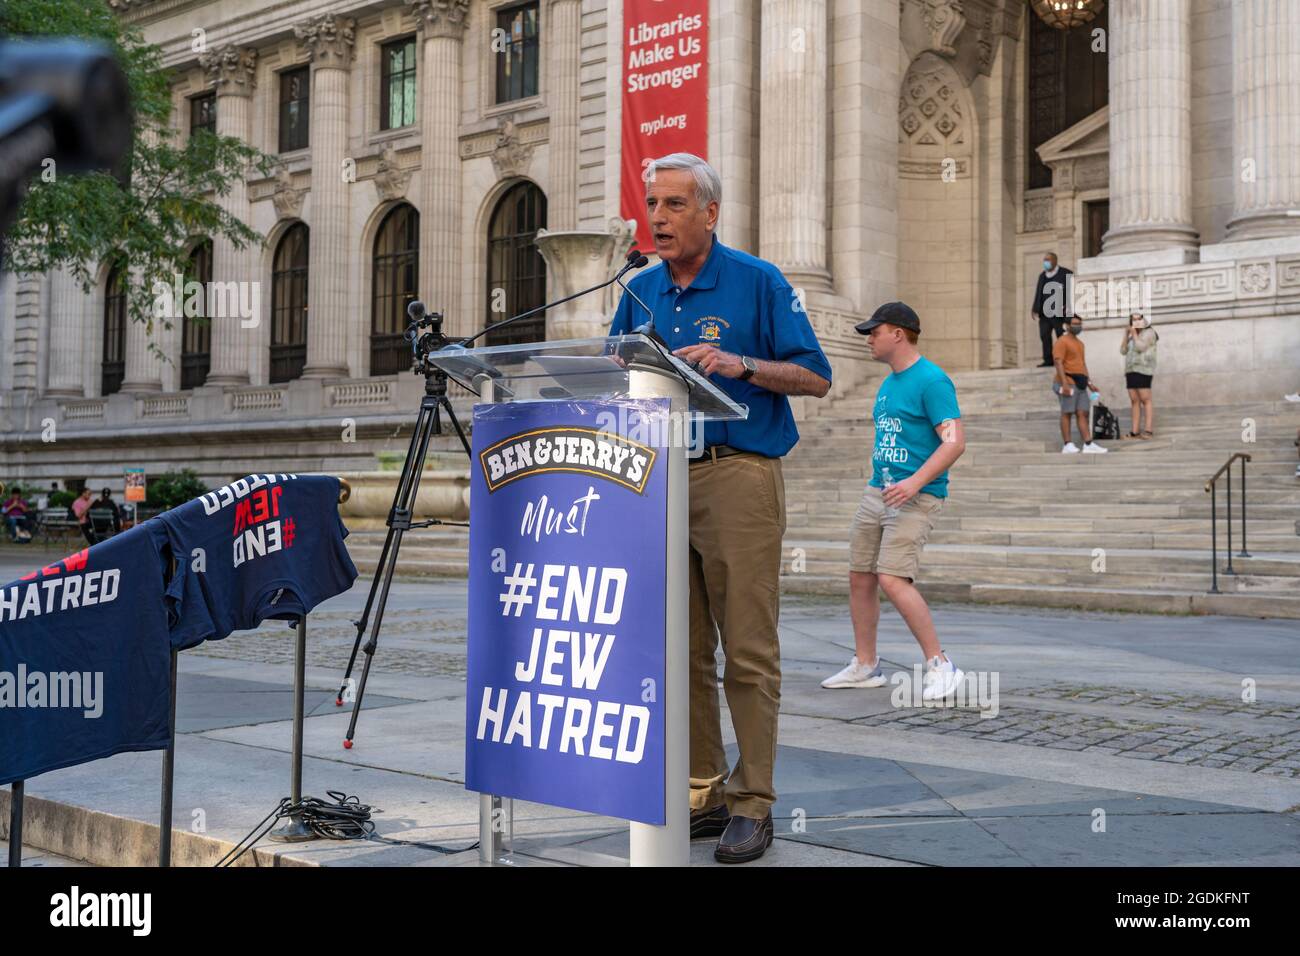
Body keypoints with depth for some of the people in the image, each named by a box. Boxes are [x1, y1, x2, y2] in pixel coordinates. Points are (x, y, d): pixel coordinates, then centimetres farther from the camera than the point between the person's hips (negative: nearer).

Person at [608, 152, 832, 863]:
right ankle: (701, 794, 16)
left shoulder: (759, 283, 0)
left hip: (738, 476, -5)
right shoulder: (641, 292, 14)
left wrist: (741, 364, -17)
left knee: (748, 651, -4)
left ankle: (751, 804, 4)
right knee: (684, 651, 7)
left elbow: (816, 378, -3)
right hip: (660, 479, 5)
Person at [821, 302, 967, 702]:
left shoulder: (931, 380, -10)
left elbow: (955, 441, -18)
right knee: (860, 577, 8)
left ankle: (939, 665, -8)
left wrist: (914, 482, -27)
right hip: (877, 490, 9)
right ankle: (865, 666, 19)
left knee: (892, 579, -18)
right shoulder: (887, 385, 18)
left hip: (916, 494, -9)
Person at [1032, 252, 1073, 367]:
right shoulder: (1042, 275, 18)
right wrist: (1035, 308, 11)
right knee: (1044, 336, 2)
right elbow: (1038, 292, 18)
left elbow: (1072, 292, -5)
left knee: (1061, 337, -1)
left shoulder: (1065, 274, -1)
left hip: (1059, 312, -6)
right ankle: (1048, 360, 6)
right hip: (1045, 313, 6)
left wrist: (1068, 308, -14)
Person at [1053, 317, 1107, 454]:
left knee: (1083, 414, 3)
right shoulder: (1062, 342, -6)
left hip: (1080, 384, 8)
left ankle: (1088, 444, 1)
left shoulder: (1080, 343, 20)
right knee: (1067, 413, -3)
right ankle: (1067, 445, 0)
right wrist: (1065, 383, -23)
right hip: (1068, 383, -8)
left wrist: (1089, 383, 21)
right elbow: (1058, 363, -15)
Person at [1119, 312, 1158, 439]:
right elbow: (1123, 351, 14)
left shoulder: (1149, 333, 0)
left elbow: (1140, 347, -13)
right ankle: (1135, 431, -1)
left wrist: (1134, 334, -5)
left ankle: (1149, 430, -17)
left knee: (1145, 400, -12)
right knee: (1134, 401, 2)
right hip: (1130, 370, 8)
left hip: (1143, 370, -8)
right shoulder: (1133, 337, 21)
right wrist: (1126, 336, 8)